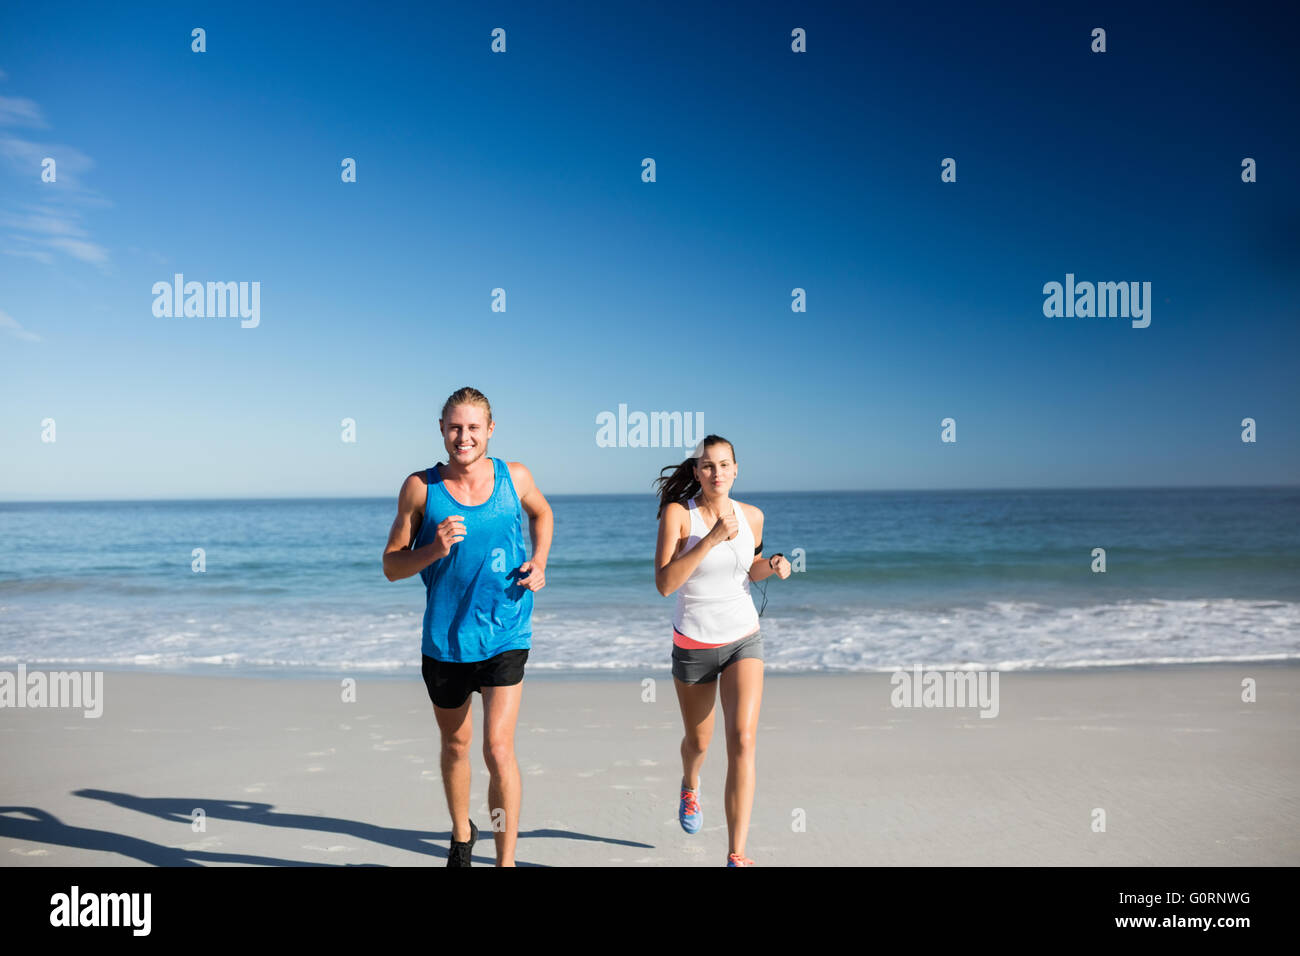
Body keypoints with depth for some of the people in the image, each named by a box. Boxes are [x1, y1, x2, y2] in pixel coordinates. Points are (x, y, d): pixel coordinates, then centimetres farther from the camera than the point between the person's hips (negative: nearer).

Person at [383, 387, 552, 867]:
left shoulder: (514, 477, -4)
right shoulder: (421, 488, -8)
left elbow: (541, 513, 19)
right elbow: (391, 566, -4)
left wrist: (539, 562, 2)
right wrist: (434, 550, -23)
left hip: (505, 634, -1)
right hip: (445, 638, 1)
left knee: (498, 749, -11)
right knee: (455, 743, 19)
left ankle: (506, 860, 2)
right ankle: (461, 836, 45)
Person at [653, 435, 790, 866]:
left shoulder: (751, 516, -2)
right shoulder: (678, 512, -13)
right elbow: (664, 583, -23)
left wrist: (772, 565, -6)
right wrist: (711, 539, -28)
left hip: (743, 640, 1)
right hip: (693, 645, -1)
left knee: (742, 739, -17)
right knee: (699, 740, 19)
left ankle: (736, 855, -12)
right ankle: (690, 786, 57)